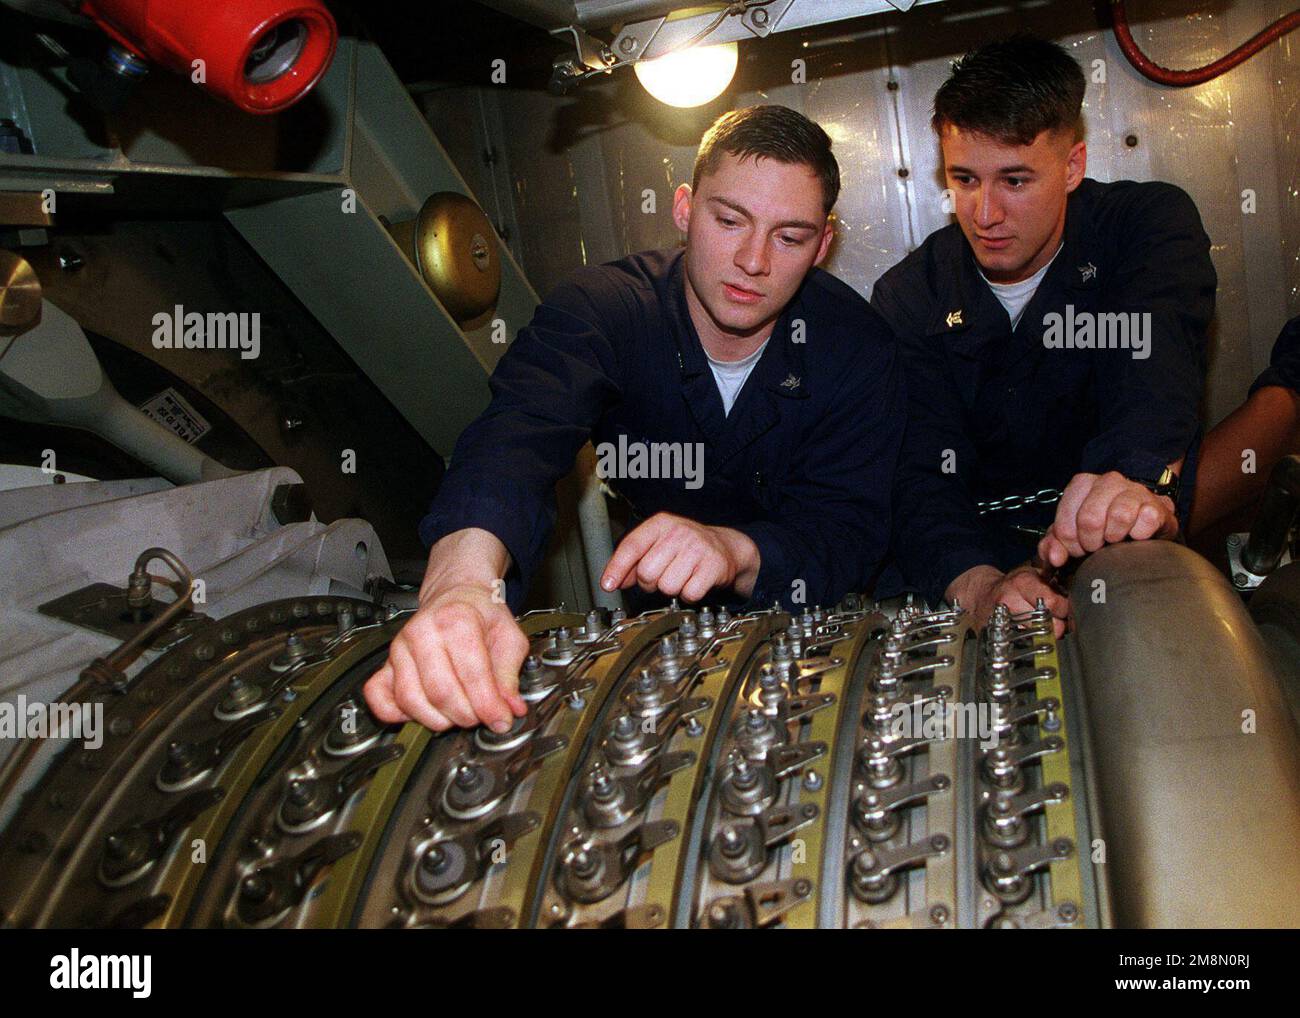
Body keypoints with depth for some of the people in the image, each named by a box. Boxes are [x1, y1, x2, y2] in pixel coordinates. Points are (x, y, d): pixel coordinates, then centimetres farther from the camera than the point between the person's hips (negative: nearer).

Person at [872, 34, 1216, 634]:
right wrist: (980, 585, -35)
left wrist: (1141, 480, -48)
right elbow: (921, 475, -13)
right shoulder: (907, 298, -2)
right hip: (982, 554, 1)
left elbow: (1157, 359, -25)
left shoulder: (1150, 227, -3)